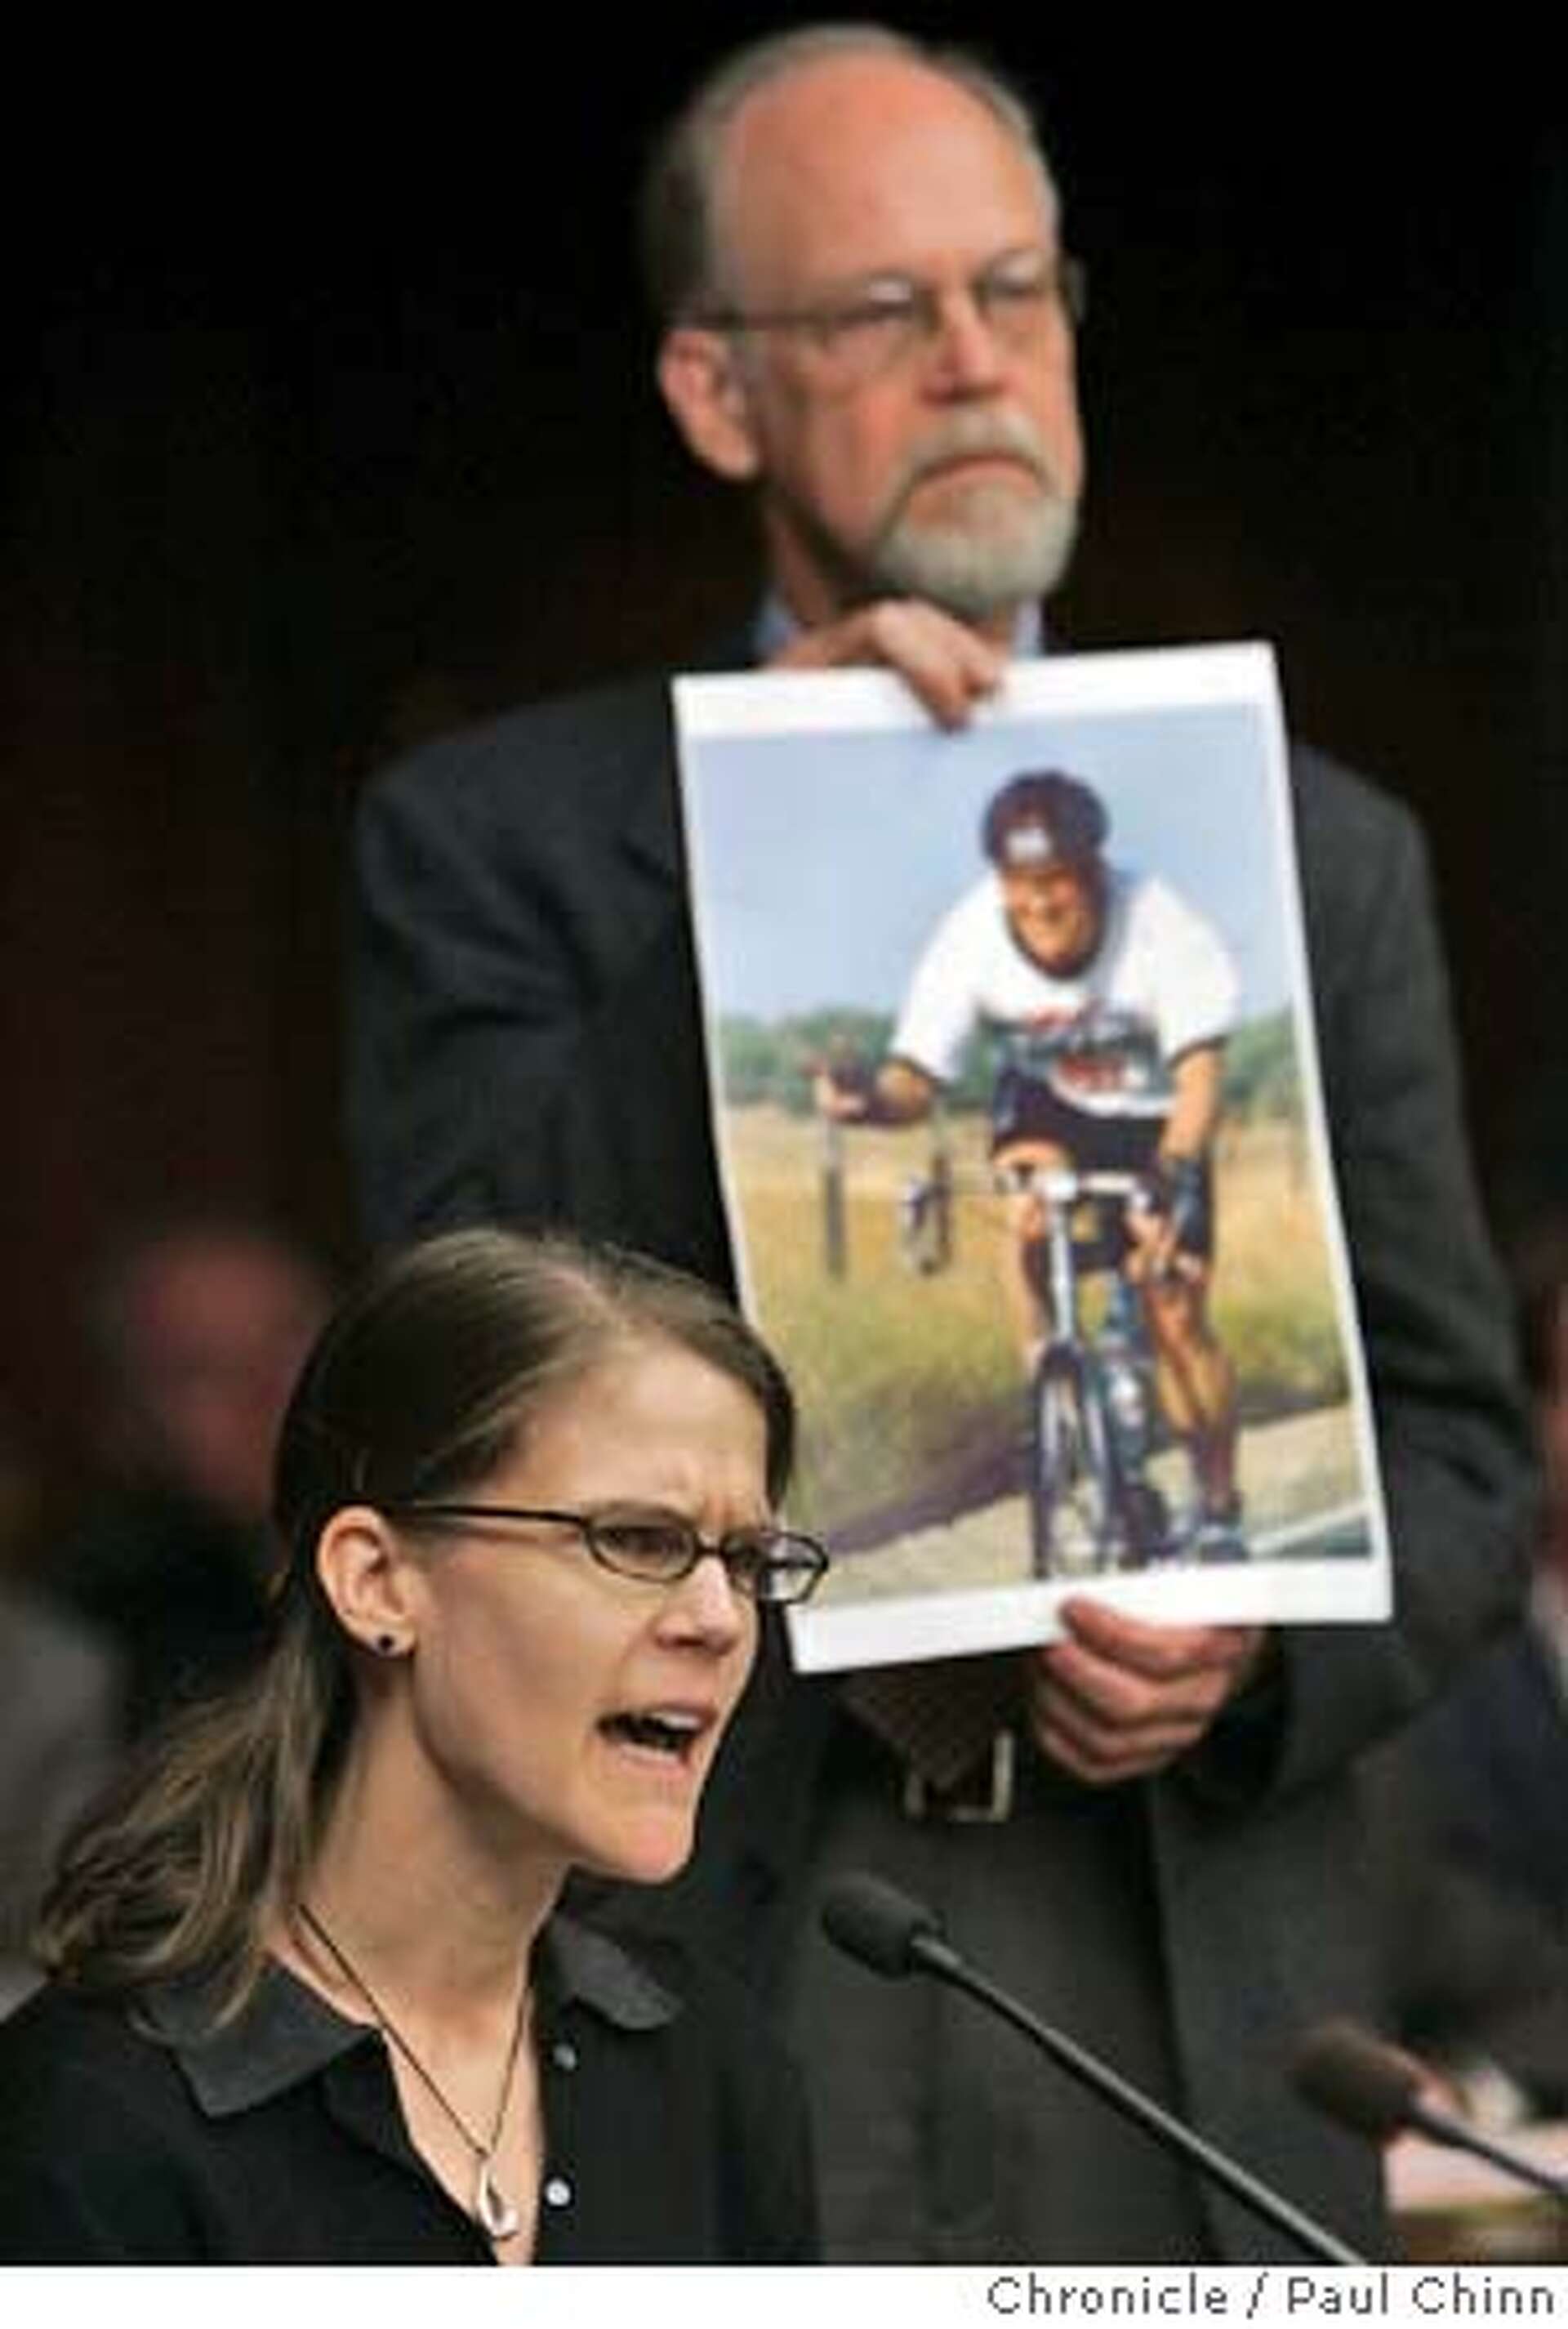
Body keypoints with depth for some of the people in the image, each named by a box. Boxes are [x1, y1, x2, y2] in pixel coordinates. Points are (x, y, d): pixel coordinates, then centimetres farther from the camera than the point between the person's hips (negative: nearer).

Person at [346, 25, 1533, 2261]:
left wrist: (1265, 1652, -7)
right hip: (705, 1964, -2)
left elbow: (1458, 1440, 14)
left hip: (1192, 2027, 2)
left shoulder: (1318, 854, 14)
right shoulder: (493, 837, 7)